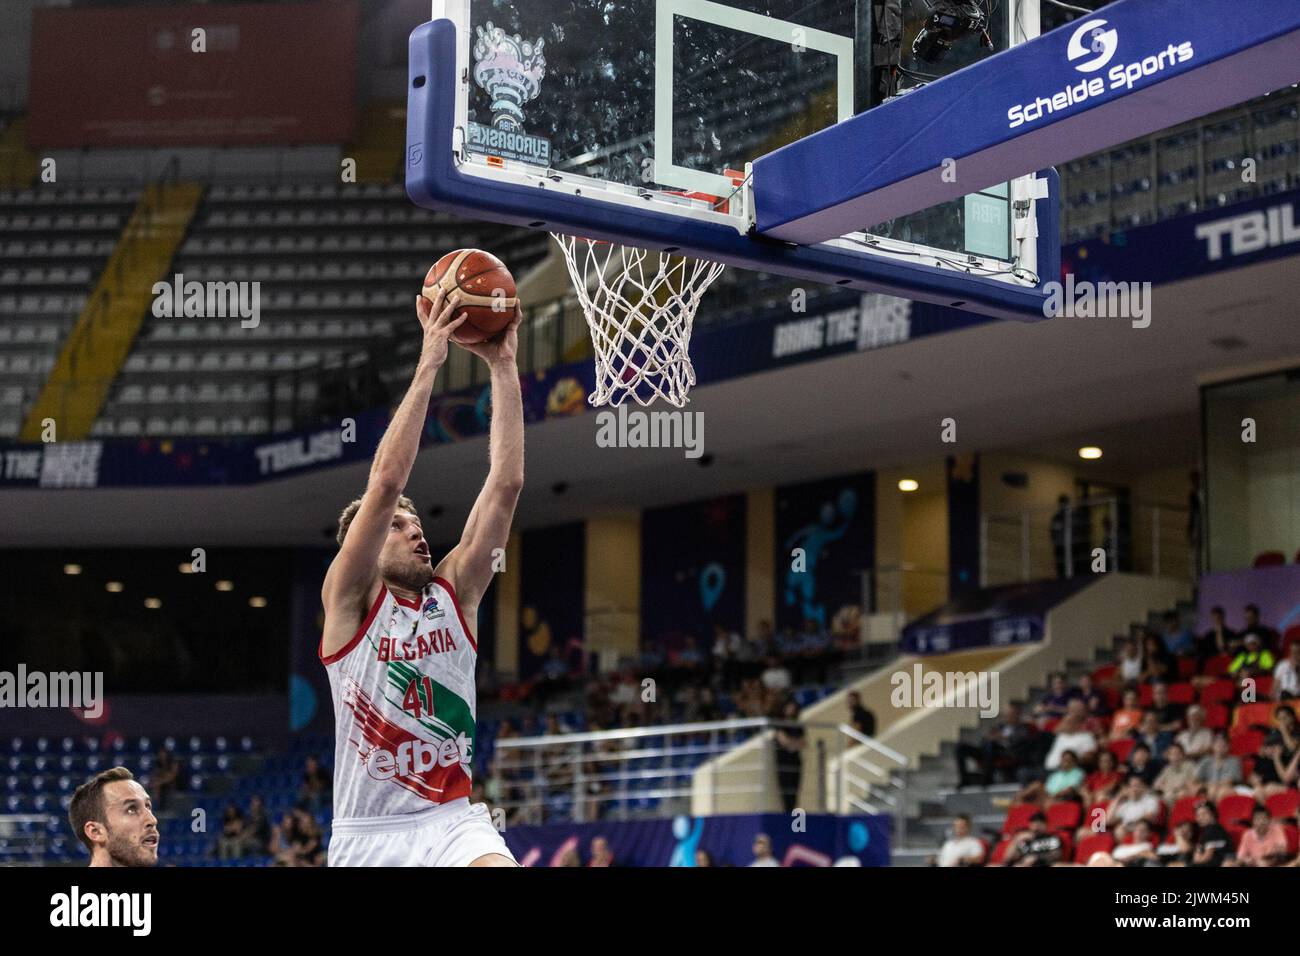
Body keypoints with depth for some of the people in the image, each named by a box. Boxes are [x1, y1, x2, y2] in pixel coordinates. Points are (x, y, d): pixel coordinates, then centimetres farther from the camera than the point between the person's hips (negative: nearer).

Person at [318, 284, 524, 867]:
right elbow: (386, 481, -16)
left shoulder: (455, 592, 7)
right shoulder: (349, 598, -3)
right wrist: (428, 365, -16)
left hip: (452, 821, 2)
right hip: (366, 833, -2)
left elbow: (505, 485, -1)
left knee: (497, 864, -26)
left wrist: (502, 366, -6)